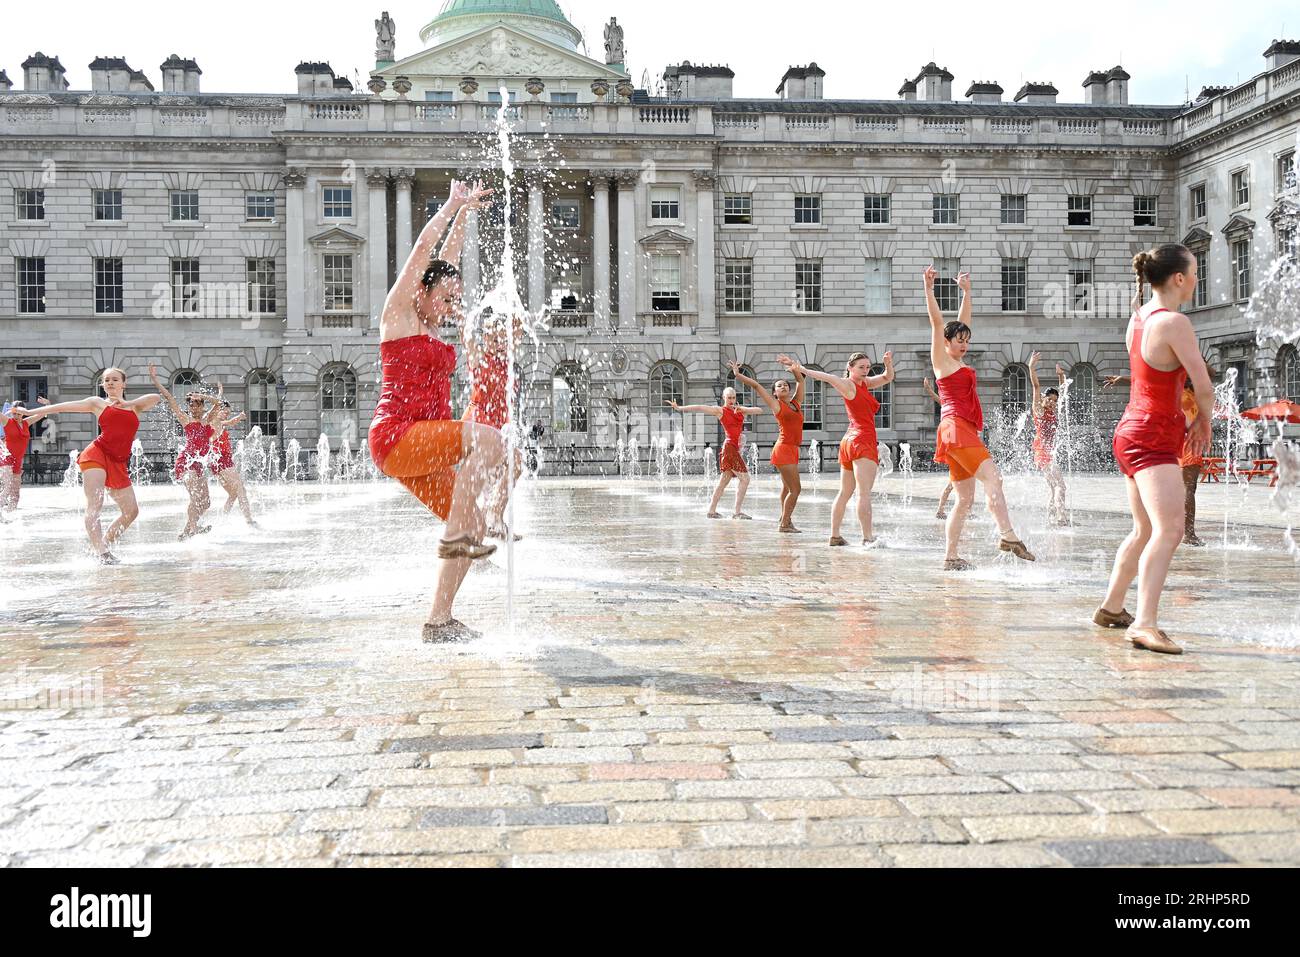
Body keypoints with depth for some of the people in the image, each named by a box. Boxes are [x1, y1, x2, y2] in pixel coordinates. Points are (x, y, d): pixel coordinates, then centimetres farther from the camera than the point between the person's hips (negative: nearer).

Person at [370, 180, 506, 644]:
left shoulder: (429, 325, 20)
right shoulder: (399, 313, 0)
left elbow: (446, 258, 24)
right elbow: (423, 251, -3)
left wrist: (465, 213, 26)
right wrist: (452, 207, 4)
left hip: (426, 450, 9)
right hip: (397, 437, -9)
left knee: (473, 524, 2)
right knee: (487, 438, -26)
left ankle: (439, 621, 6)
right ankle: (454, 536, -20)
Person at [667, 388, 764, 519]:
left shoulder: (740, 409, 16)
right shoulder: (720, 410, 0)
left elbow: (760, 411, 10)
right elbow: (699, 408, -3)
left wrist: (742, 409, -5)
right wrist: (679, 408, -9)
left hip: (736, 449, 7)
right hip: (730, 447, -7)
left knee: (724, 481, 10)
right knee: (744, 479, -12)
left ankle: (712, 510, 16)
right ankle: (738, 512, -12)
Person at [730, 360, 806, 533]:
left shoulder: (796, 403, 13)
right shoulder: (776, 405, -1)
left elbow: (800, 380, 20)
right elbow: (756, 386, -1)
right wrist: (738, 375, 1)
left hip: (792, 450, 8)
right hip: (784, 449, -7)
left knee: (787, 487, 17)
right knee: (795, 488, -11)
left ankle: (785, 519, 29)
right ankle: (784, 524, -9)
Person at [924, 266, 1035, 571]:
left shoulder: (959, 361, 22)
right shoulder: (941, 359, 2)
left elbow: (964, 320, 32)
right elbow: (937, 321, -4)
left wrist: (966, 291, 37)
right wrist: (929, 288, -7)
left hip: (966, 431, 9)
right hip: (955, 428, -9)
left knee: (965, 499, 5)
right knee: (992, 477, -23)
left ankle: (951, 557, 5)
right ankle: (1008, 537, -31)